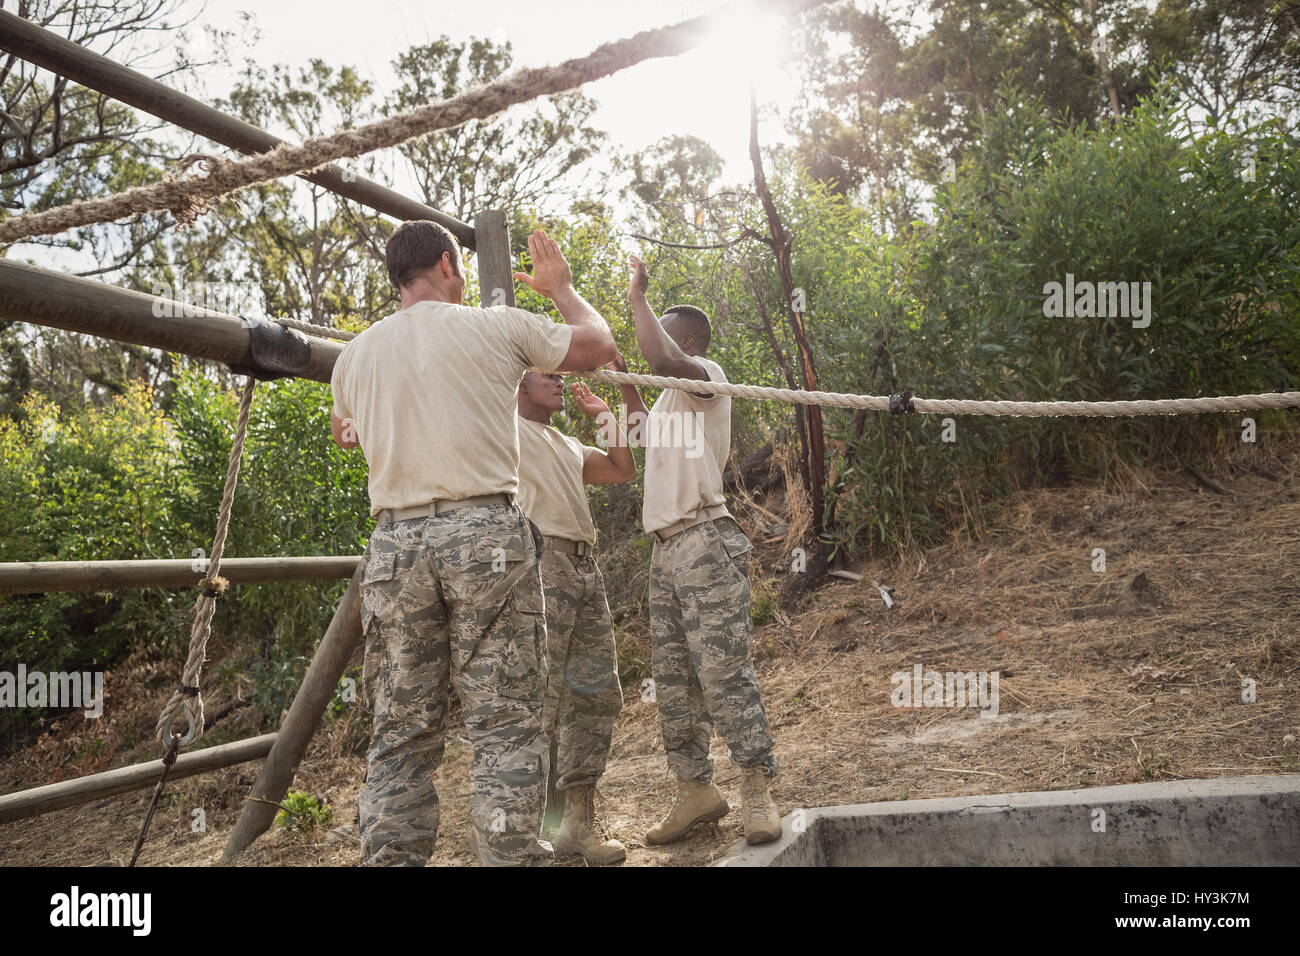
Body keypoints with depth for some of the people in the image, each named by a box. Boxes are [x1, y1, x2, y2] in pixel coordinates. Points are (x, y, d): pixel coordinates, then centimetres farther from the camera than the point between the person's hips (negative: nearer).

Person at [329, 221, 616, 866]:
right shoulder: (496, 326, 3)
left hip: (395, 541, 4)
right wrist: (560, 286, 32)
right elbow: (599, 344, 16)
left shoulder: (355, 355, 13)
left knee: (401, 733, 8)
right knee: (503, 722, 0)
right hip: (486, 532, -3)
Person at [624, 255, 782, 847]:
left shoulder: (706, 377, -2)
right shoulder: (667, 398, 25)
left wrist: (636, 296, -14)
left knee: (724, 671, -11)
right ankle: (695, 790, 14)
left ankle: (757, 792, -5)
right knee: (672, 680, 6)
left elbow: (663, 358, -25)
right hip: (665, 549, 9)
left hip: (703, 543, -9)